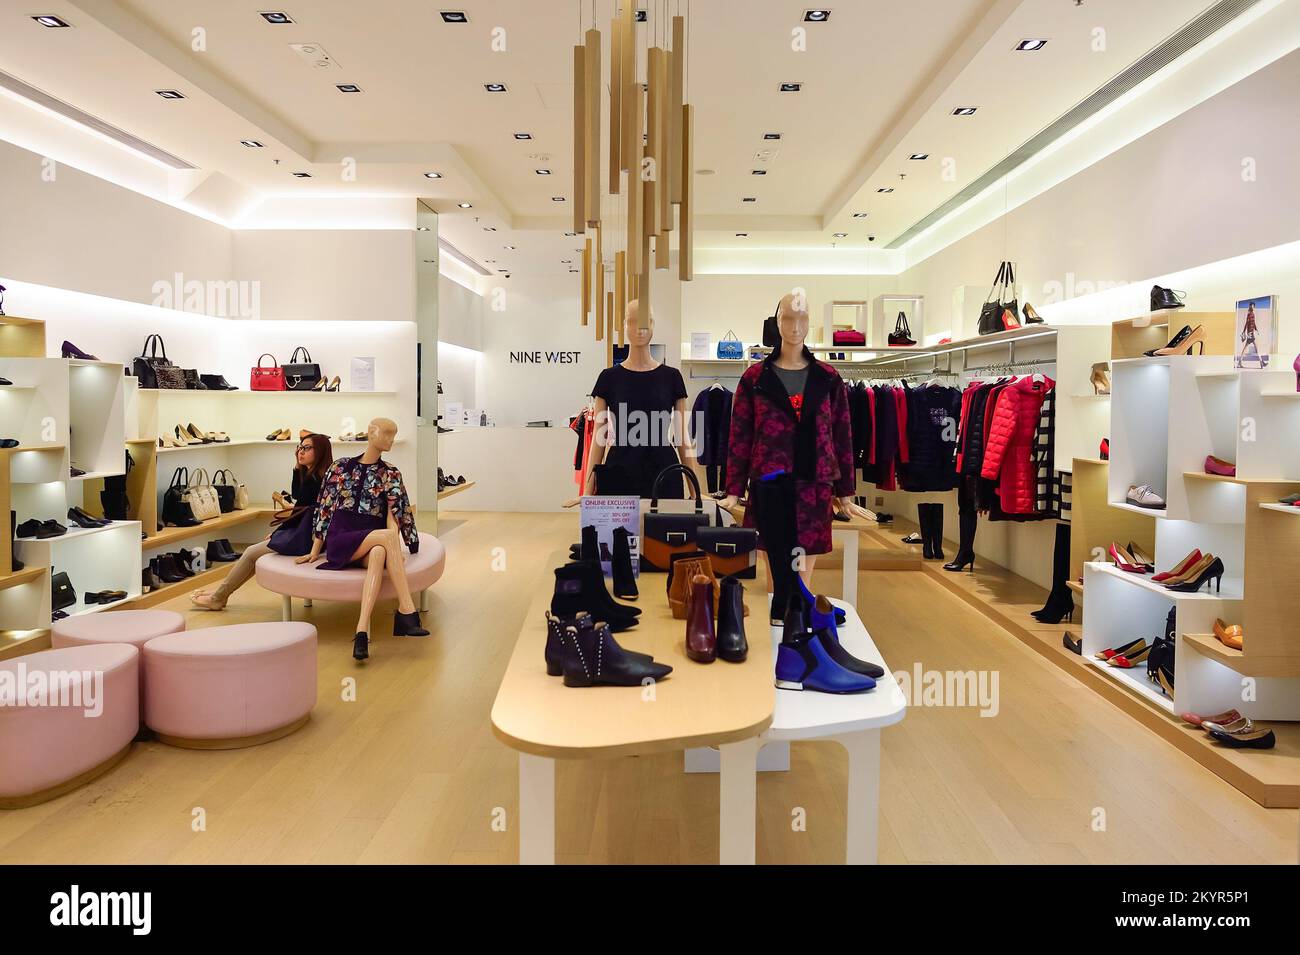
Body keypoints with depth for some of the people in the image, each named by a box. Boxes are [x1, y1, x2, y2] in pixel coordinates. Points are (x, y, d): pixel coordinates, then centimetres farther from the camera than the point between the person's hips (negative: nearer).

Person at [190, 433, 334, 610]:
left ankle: (217, 598, 15)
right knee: (253, 551, 16)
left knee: (251, 553, 2)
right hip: (303, 532, 10)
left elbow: (301, 511, -16)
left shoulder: (314, 479, -20)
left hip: (303, 538, -10)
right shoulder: (313, 475, 10)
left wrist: (277, 532, 0)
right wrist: (298, 466, 10)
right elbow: (296, 494, 23)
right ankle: (220, 593, 21)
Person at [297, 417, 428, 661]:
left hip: (374, 542, 1)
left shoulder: (391, 475, 11)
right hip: (340, 541, -1)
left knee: (379, 554, -37)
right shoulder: (341, 467, 10)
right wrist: (314, 551, 9)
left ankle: (362, 631, -51)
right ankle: (407, 611, -37)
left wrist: (394, 550, -17)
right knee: (386, 537, -32)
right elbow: (325, 509, 11)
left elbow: (394, 515, 0)